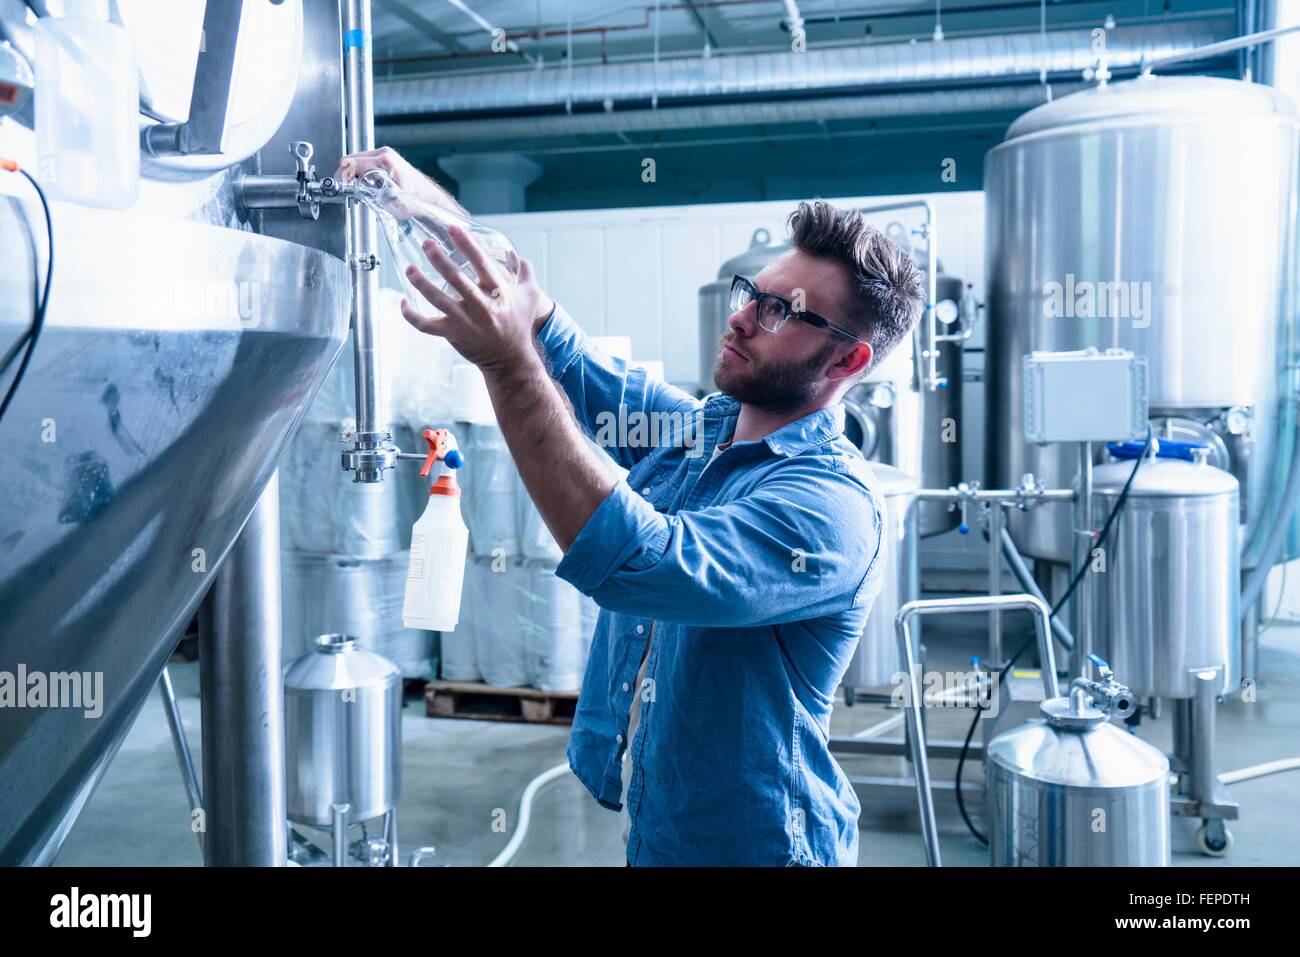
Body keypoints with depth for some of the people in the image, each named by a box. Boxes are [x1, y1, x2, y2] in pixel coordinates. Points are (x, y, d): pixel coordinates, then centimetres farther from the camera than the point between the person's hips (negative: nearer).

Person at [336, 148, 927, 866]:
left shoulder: (834, 503, -24)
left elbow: (644, 565, -37)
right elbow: (565, 354, 2)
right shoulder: (694, 430, -1)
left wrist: (510, 361, -39)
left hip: (749, 843, -6)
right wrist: (425, 196, -9)